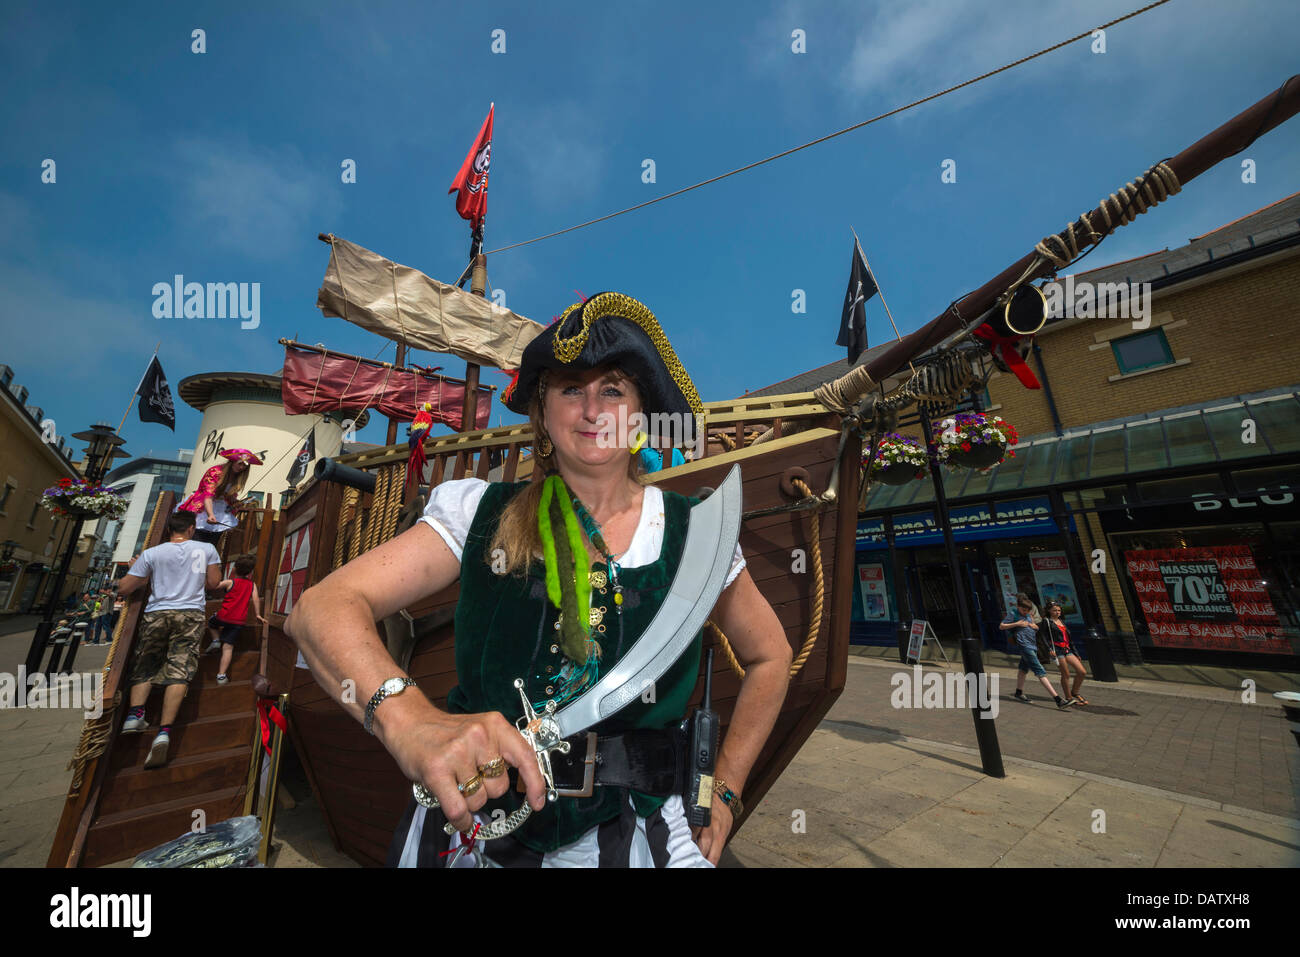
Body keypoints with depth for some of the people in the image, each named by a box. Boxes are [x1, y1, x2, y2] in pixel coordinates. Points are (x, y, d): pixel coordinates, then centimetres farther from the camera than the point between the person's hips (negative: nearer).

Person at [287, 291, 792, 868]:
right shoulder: (480, 513, -8)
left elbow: (769, 657, 6)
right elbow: (320, 608, -16)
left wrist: (725, 793, 2)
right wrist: (407, 717, -35)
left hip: (632, 836, 1)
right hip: (473, 825, 1)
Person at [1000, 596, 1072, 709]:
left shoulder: (1027, 615, 14)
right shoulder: (1012, 614, -7)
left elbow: (1035, 629, 24)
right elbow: (1001, 626, -8)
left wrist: (1031, 618, 4)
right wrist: (1017, 624, -16)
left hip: (1032, 645, 9)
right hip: (1025, 646, -9)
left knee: (1023, 669, 19)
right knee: (1040, 672, -14)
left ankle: (1019, 693, 32)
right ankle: (1058, 700, -19)